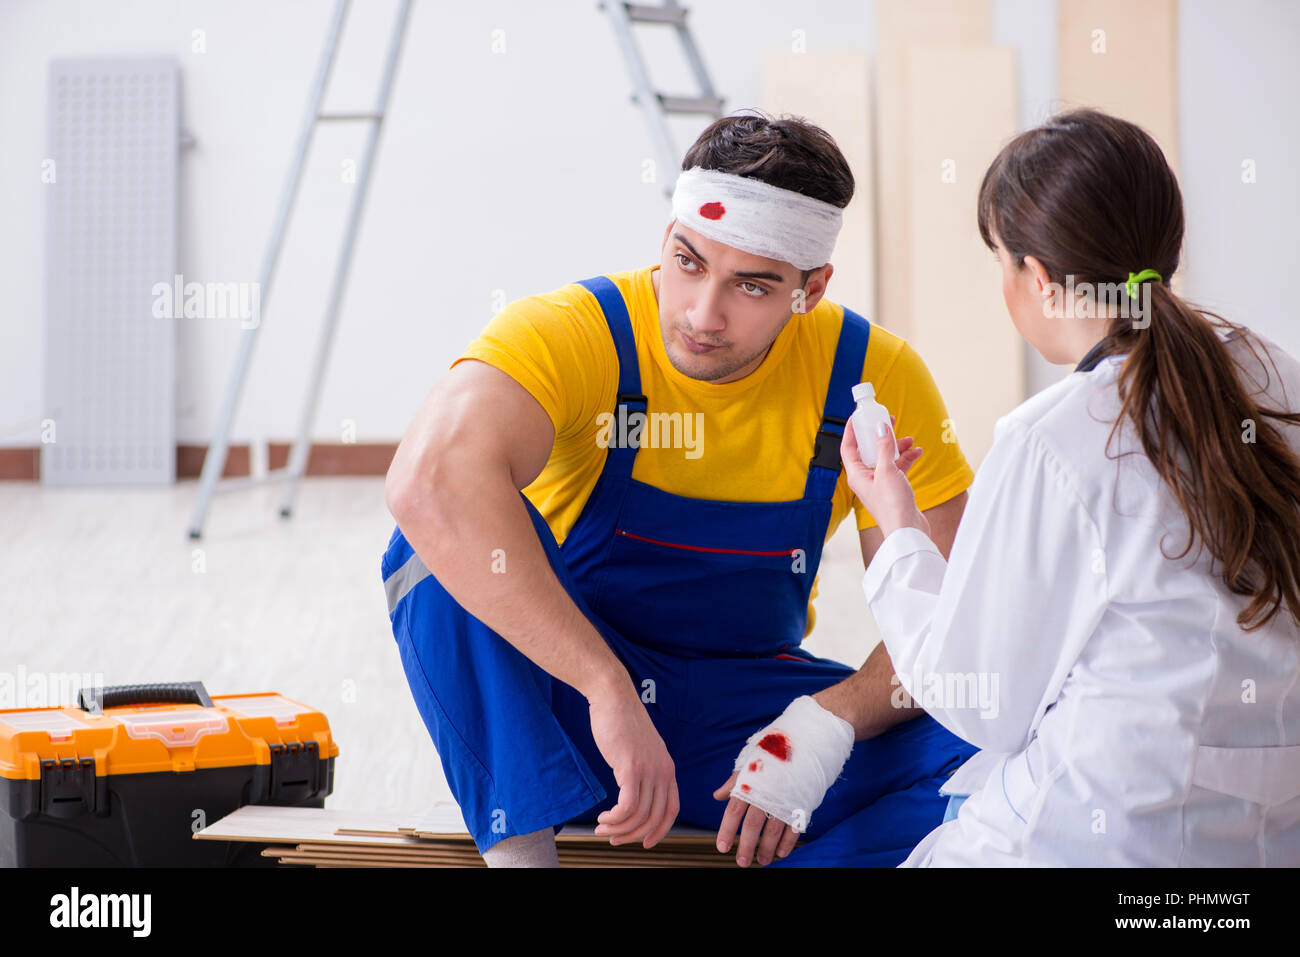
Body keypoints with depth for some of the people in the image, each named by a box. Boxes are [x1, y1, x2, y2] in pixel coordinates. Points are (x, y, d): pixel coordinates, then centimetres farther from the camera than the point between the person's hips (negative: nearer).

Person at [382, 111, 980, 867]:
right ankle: (519, 844, -29)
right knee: (446, 539, -32)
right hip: (558, 704, -2)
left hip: (747, 709, 3)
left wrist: (826, 723, -27)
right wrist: (609, 693, -45)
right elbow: (427, 480, -42)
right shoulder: (574, 333, -21)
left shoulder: (873, 378, -10)